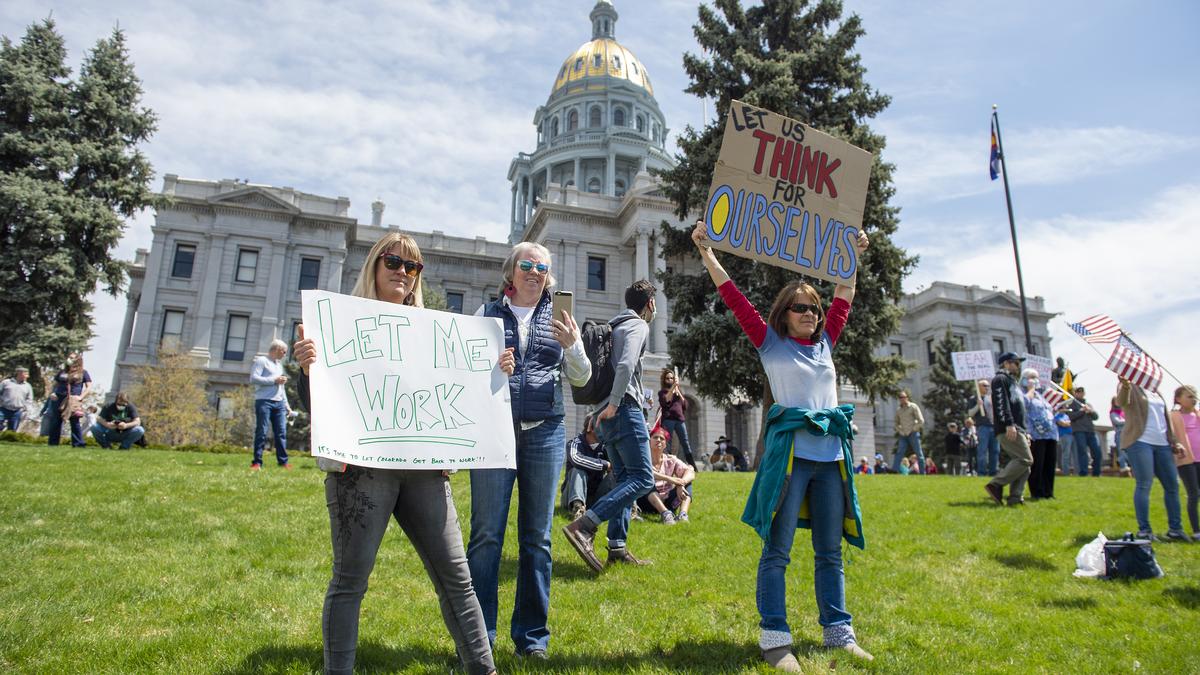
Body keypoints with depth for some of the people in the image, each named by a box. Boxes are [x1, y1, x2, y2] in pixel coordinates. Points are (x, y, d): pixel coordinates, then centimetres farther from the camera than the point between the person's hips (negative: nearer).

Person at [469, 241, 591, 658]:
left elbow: (581, 379, 9)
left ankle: (531, 634, 17)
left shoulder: (558, 318, 12)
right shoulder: (488, 314, 10)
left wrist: (572, 346, -10)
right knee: (486, 534, -2)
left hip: (544, 433, 1)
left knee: (537, 537, 6)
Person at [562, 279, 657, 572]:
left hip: (608, 414, 10)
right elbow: (626, 365, -22)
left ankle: (617, 547, 9)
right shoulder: (638, 326, -5)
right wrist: (614, 404, -20)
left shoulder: (613, 326, 23)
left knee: (624, 478, 12)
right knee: (642, 479, -11)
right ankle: (583, 526, -21)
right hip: (623, 409, -10)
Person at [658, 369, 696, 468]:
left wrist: (678, 392, 2)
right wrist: (673, 387, -12)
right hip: (668, 420, -3)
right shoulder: (662, 391, 10)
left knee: (685, 443, -2)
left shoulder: (679, 390, 22)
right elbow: (665, 401, -11)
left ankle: (693, 467, -5)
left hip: (680, 419, 3)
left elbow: (685, 405, 13)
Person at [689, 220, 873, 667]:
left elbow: (843, 298, 27)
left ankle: (838, 632, 22)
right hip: (789, 450, -5)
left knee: (830, 551, 12)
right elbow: (733, 297, 1)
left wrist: (853, 257, 30)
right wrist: (706, 251, -1)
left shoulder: (825, 342, 16)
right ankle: (774, 637, 4)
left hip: (831, 453, 5)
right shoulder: (770, 343, 4)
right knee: (777, 550, -3)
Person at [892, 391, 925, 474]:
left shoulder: (913, 407, -1)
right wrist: (899, 430, 9)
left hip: (913, 434, -4)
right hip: (903, 435, 5)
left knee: (919, 454, -2)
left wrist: (913, 429, -8)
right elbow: (897, 423, 26)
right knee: (898, 455, -4)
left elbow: (921, 421, -6)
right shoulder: (898, 410, 14)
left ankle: (922, 473, 1)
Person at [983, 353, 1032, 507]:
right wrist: (1009, 424, -26)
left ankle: (1015, 497, 0)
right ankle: (996, 485, -17)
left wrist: (1024, 432, 24)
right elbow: (1001, 403, -16)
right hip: (1008, 429, -10)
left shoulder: (1011, 381, 28)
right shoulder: (1000, 379, -2)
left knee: (1023, 464, 4)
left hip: (1017, 429, 10)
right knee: (1026, 459, -17)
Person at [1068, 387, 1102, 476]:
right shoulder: (1072, 404, 9)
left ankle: (1096, 472, 11)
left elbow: (1096, 417, 15)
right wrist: (1082, 411, -12)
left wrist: (1091, 411, -4)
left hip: (1091, 431, 5)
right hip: (1079, 431, -5)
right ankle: (1083, 472, -11)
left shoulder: (1088, 404, 24)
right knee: (1082, 451, -11)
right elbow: (1071, 416, -5)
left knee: (1097, 451, 1)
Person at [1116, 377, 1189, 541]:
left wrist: (1174, 442, 17)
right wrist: (1125, 386, -44)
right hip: (1140, 442, -7)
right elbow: (1121, 401, -22)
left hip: (1162, 444, 7)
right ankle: (1144, 530, -6)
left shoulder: (1156, 392, 22)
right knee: (1144, 485, -9)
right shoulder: (1131, 387, 1)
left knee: (1172, 486, 8)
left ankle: (1175, 529, 19)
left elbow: (1165, 419, 26)